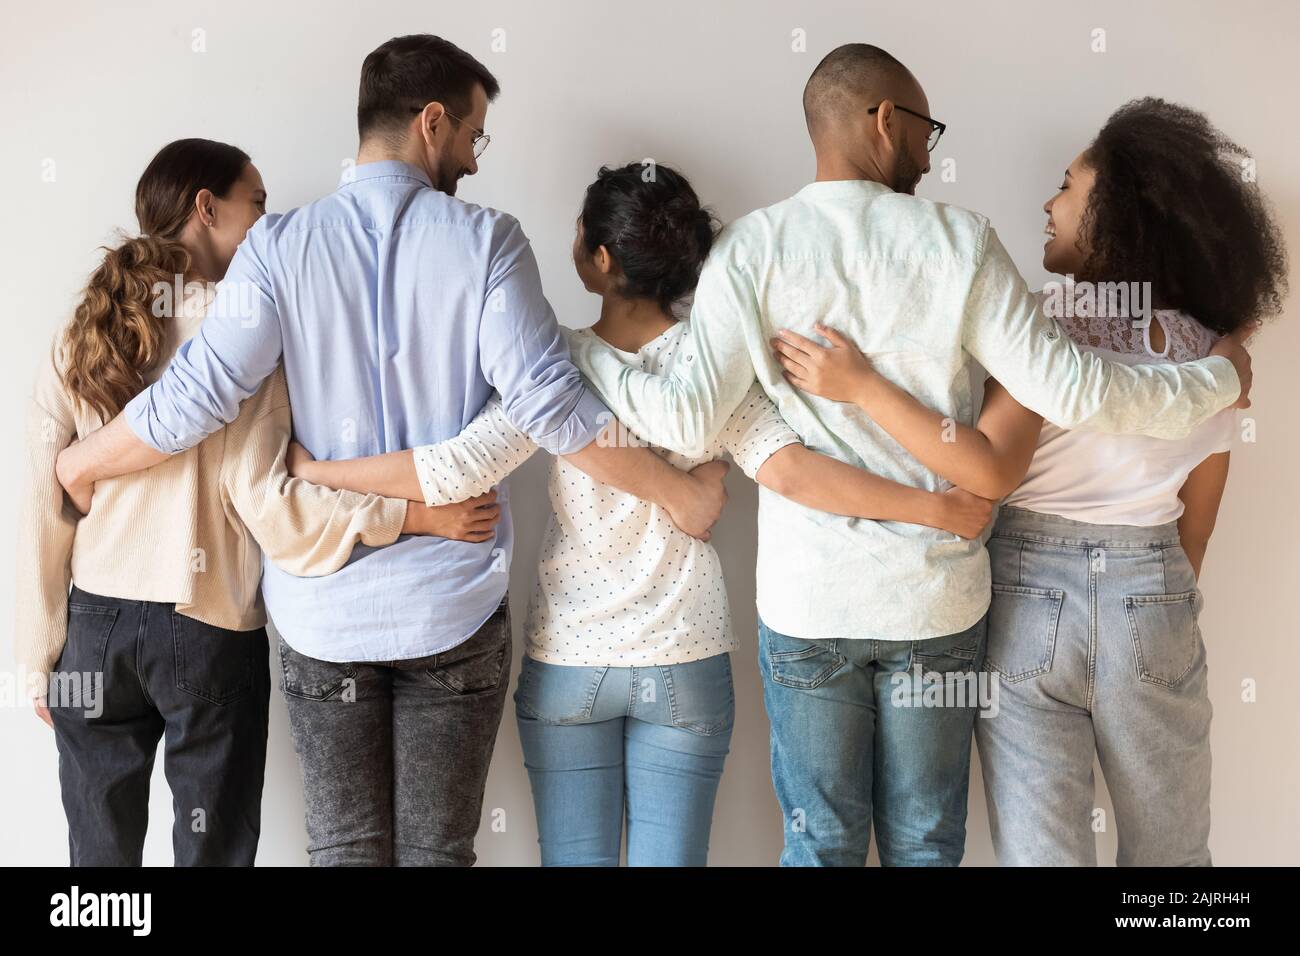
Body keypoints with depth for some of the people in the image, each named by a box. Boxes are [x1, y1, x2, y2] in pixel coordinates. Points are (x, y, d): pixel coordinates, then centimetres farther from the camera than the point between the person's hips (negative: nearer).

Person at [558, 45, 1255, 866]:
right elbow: (1070, 390, -9)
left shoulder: (752, 248, -7)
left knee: (821, 844, 14)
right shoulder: (959, 242, -8)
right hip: (937, 596, 0)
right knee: (927, 846, 16)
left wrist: (575, 355, 2)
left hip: (806, 603, 0)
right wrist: (1219, 379, 7)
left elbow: (690, 420, -13)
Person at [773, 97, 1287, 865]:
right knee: (1171, 852, 20)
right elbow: (1195, 525, 8)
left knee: (1043, 851, 7)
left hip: (1029, 600, -3)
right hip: (1153, 608, 4)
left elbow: (990, 469, -25)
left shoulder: (1050, 325, -13)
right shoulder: (1209, 354, 3)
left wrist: (862, 385, -24)